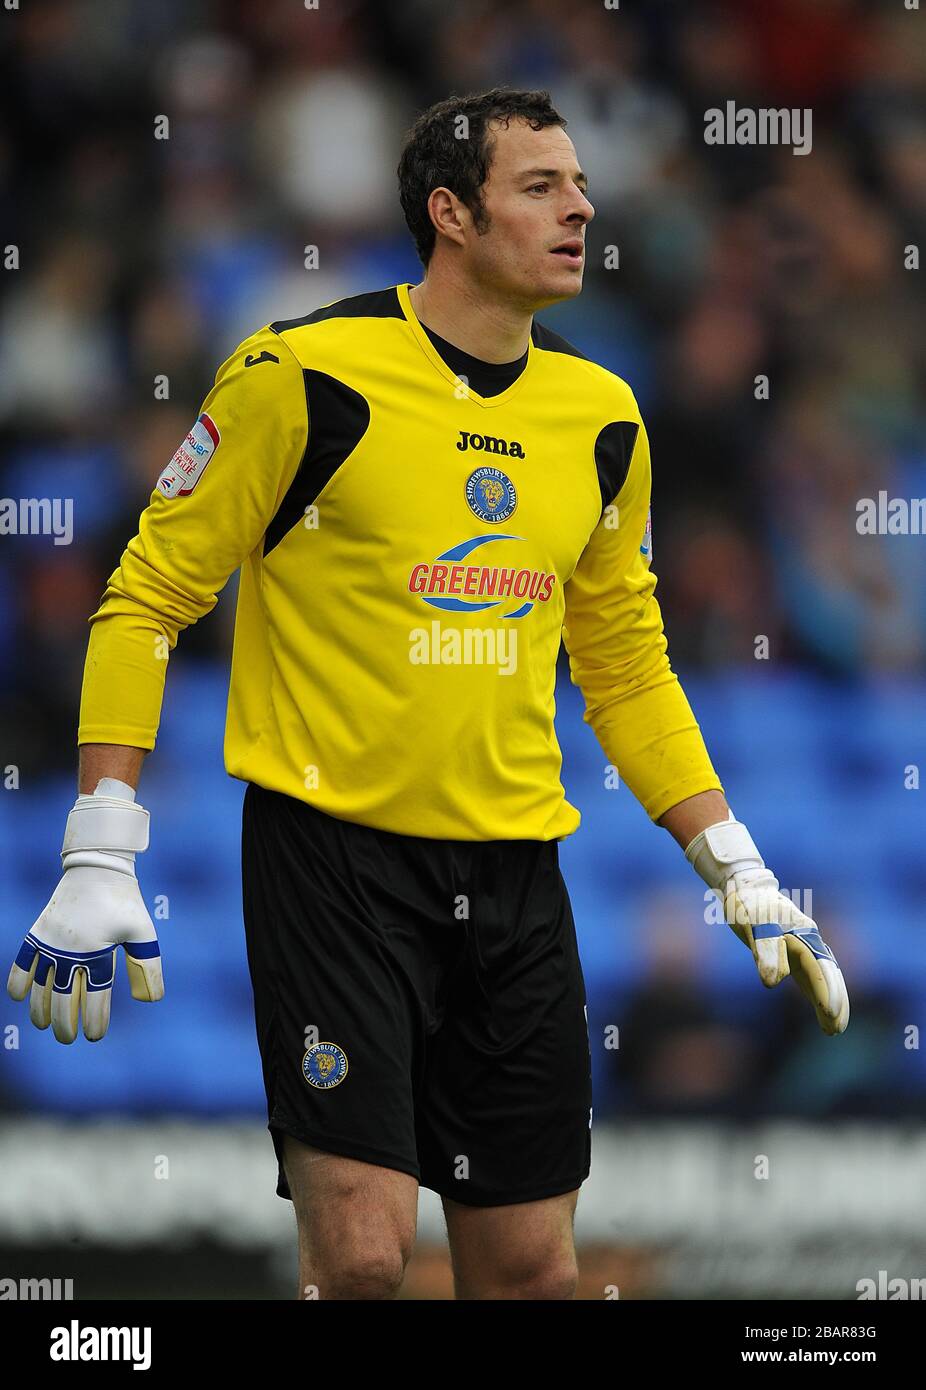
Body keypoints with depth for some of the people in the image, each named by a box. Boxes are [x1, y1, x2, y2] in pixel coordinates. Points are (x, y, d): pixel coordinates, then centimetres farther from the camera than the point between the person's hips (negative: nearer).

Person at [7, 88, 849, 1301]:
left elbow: (627, 667, 20)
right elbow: (148, 597, -4)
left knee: (531, 1267, 5)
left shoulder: (602, 417, 8)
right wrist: (99, 861, -10)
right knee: (363, 1254, -16)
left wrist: (740, 875, 13)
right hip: (332, 848, -5)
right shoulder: (309, 373, -8)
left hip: (513, 869, 5)